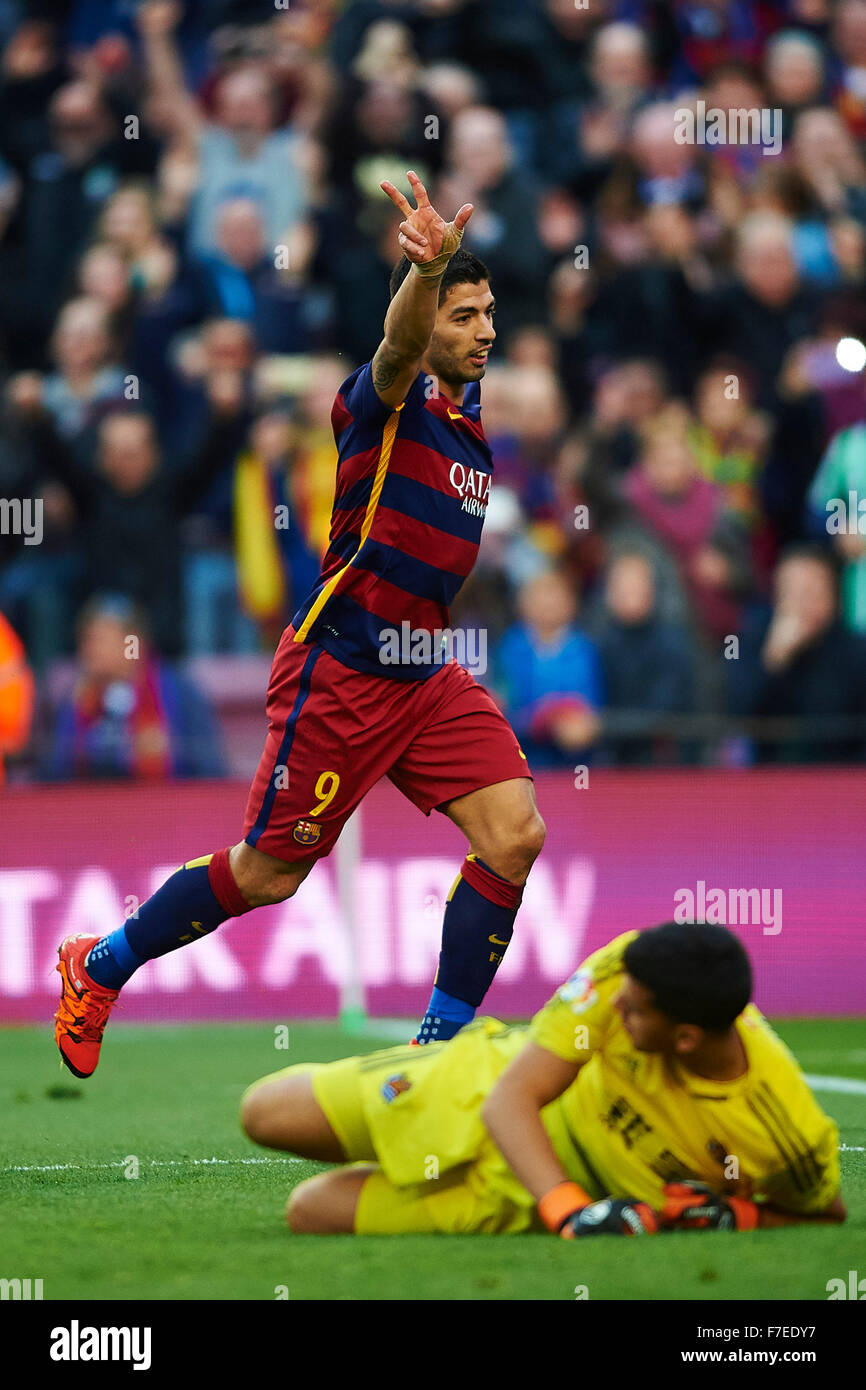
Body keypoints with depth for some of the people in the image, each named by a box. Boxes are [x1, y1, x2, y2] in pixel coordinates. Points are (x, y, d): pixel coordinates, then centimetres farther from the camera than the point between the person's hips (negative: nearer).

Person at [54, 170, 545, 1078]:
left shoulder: (468, 416, 11)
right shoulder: (389, 400, -14)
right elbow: (398, 343, -41)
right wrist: (426, 268, -59)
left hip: (424, 677, 7)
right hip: (338, 670, -7)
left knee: (514, 833, -11)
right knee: (267, 873, 2)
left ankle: (441, 1043, -1)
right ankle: (99, 965, 25)